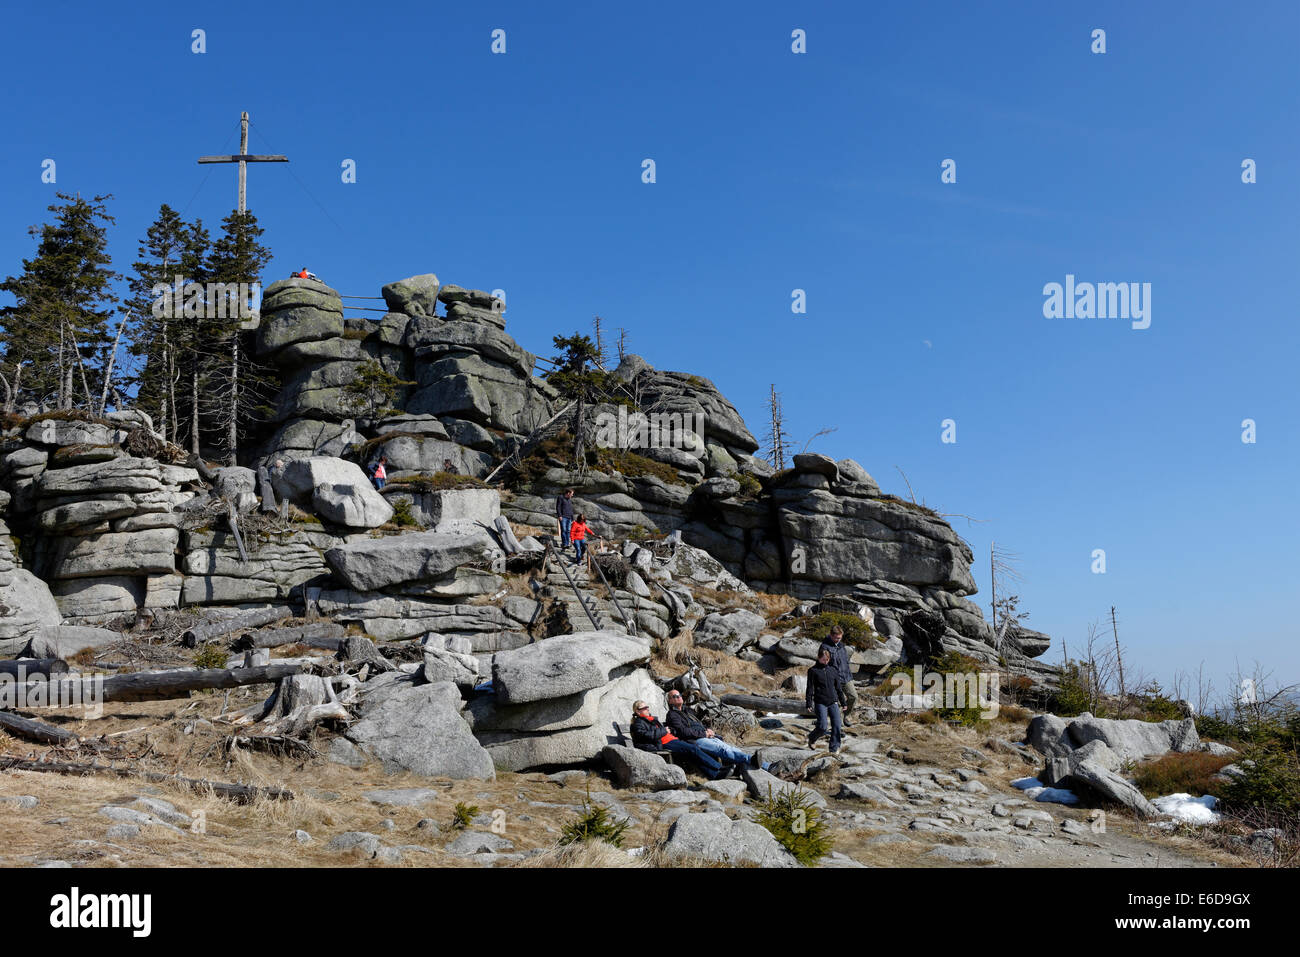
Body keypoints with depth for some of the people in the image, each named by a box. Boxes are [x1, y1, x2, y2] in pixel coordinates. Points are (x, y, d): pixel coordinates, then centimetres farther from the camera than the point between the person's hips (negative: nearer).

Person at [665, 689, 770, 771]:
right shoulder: (672, 715, 5)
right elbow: (683, 731, -10)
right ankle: (750, 760, -58)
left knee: (732, 748, -16)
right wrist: (704, 733, -9)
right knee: (722, 749, -33)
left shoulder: (687, 712, 33)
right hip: (695, 741, -8)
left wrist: (709, 730, 7)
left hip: (707, 737, 8)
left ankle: (766, 766, -32)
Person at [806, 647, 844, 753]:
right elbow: (810, 688, -1)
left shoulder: (833, 670, 12)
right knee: (822, 727, -9)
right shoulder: (813, 671, 0)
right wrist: (809, 704, -6)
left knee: (836, 726, -6)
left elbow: (838, 687, 18)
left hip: (833, 702, 4)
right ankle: (811, 738, 20)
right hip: (820, 703, -4)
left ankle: (834, 748, 4)